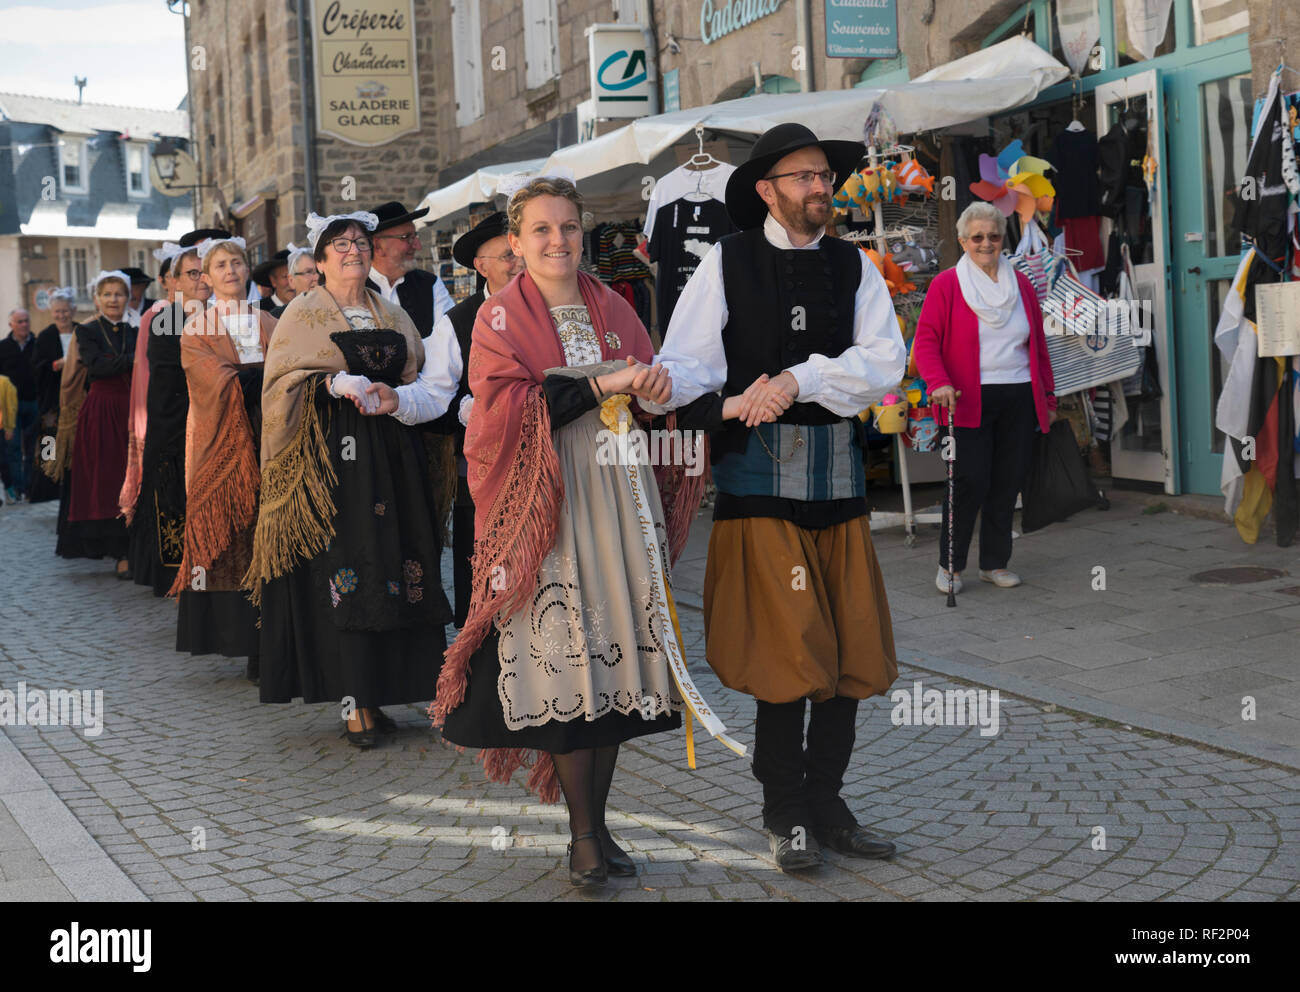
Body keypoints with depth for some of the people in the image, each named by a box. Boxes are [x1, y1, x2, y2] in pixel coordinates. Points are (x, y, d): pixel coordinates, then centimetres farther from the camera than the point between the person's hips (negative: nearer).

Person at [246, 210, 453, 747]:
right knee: (344, 571, -10)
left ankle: (374, 695, 6)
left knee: (391, 570, -1)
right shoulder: (304, 313, 6)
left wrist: (394, 396, -5)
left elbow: (418, 377, 15)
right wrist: (338, 383, -18)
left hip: (391, 455, 4)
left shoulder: (392, 315, 18)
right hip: (331, 455, -4)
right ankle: (354, 705, -8)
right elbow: (286, 379, -3)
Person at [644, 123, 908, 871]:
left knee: (854, 649, 6)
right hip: (759, 477, -3)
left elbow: (885, 363, -5)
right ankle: (787, 816, 17)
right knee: (784, 652, 0)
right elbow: (681, 366, -3)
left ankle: (826, 803, 23)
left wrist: (801, 379, -16)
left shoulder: (855, 268, 8)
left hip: (839, 474, 3)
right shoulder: (727, 263, 1)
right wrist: (729, 406, -22)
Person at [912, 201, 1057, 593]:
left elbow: (1038, 343, 19)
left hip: (1019, 400, 5)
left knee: (1008, 483, 6)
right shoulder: (946, 285, 0)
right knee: (971, 481, -9)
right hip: (969, 401, -4)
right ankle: (950, 565, 6)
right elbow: (926, 340, -5)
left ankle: (995, 562, 19)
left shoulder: (1020, 284, 14)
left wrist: (1047, 396, 16)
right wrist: (939, 382, -21)